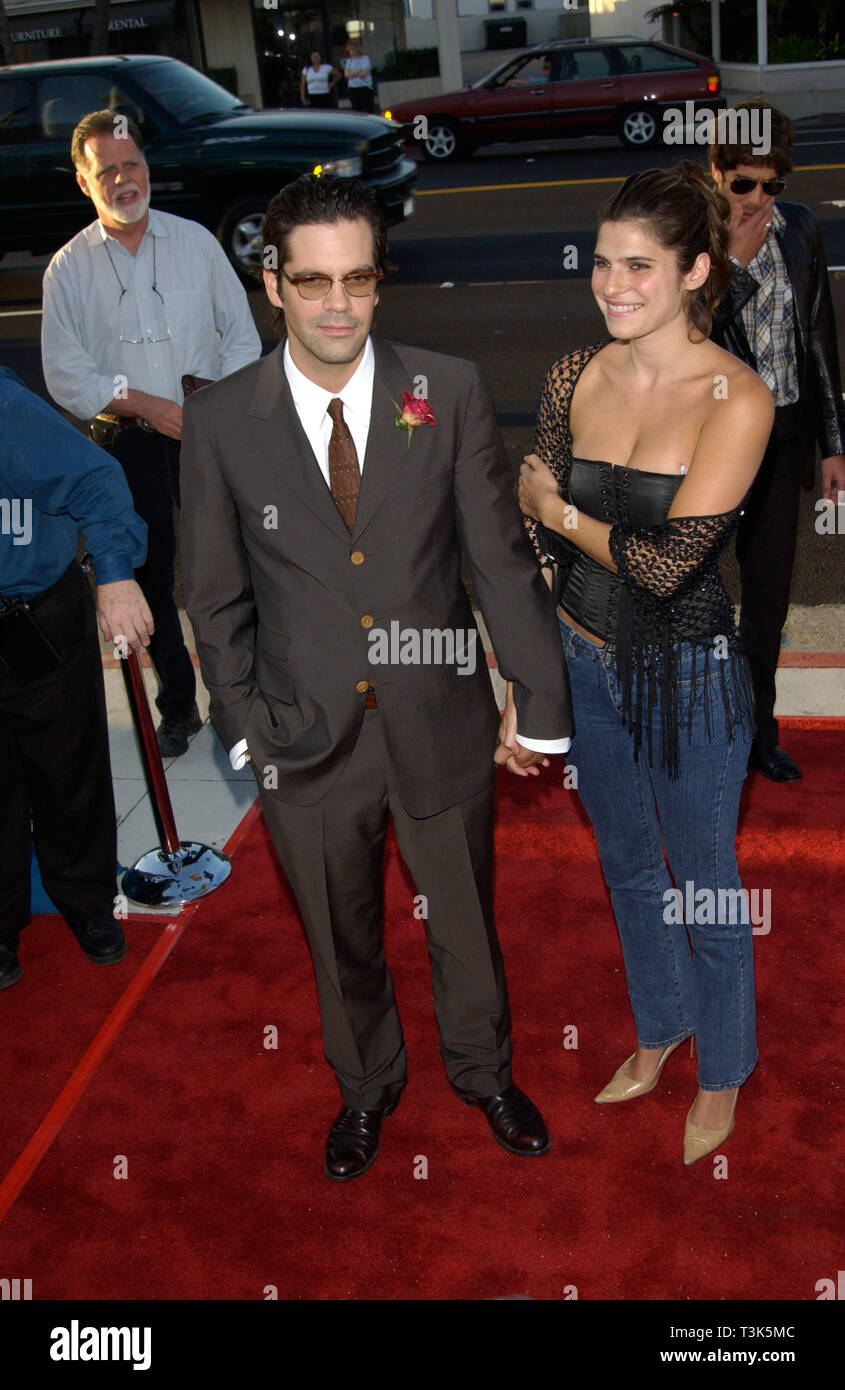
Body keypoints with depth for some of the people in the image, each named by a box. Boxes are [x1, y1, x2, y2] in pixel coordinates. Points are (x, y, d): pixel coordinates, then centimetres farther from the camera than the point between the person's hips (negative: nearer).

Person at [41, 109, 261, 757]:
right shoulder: (68, 268, 1)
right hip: (127, 442, 1)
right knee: (151, 579, 8)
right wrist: (141, 403, -14)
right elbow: (65, 374, -1)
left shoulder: (195, 241, 3)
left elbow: (242, 334, 6)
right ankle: (178, 707, 24)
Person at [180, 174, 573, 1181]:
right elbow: (216, 597, 0)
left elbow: (502, 558, -5)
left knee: (466, 927, 20)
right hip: (307, 746, 0)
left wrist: (537, 702, -3)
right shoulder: (220, 421, -8)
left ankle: (484, 1073, 51)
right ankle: (366, 1089, 50)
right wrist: (247, 724, -1)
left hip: (442, 727, 0)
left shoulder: (450, 392, -8)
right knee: (340, 945, 21)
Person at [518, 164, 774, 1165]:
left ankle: (722, 1078, 39)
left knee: (704, 887, 13)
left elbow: (666, 564, -25)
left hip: (688, 677, -5)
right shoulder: (574, 378, -3)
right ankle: (657, 1036, 49)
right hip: (585, 665, 5)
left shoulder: (736, 399, -19)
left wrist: (564, 513, -10)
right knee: (627, 866, 23)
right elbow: (537, 526, 2)